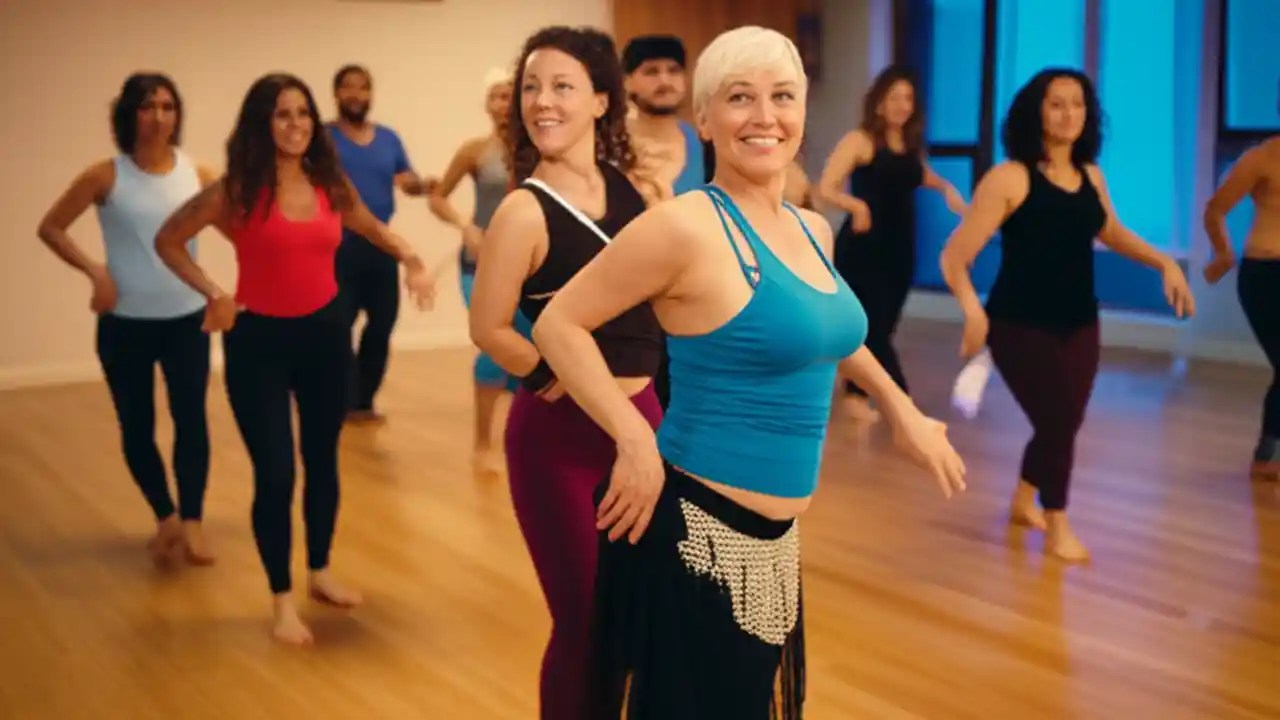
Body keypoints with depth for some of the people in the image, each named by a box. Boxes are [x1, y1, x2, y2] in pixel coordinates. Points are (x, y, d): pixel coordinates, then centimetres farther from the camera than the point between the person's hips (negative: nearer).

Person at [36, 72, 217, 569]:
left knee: (191, 418, -9)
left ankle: (191, 521, -1)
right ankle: (166, 517, 26)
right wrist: (94, 270, -13)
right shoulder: (106, 176, -6)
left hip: (187, 318, 1)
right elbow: (50, 228, 0)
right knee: (137, 427, 8)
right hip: (126, 322, 0)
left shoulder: (197, 174, -1)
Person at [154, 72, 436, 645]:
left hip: (325, 331, 4)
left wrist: (411, 262, 1)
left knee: (322, 459, 15)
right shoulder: (236, 191, -12)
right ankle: (282, 601, 11)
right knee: (274, 474, -5)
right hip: (259, 340, -4)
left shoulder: (330, 184, 0)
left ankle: (320, 573, 34)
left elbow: (372, 228, 19)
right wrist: (213, 293, -14)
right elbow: (168, 241, -1)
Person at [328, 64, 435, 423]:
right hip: (340, 247, -5)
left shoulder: (389, 138, 10)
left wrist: (423, 185, -10)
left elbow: (409, 183, 13)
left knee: (382, 325, 10)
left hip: (382, 245, 5)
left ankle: (363, 401, 23)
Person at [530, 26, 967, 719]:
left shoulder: (813, 230, 7)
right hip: (698, 532, -8)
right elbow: (558, 324, -15)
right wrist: (636, 441, -23)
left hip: (774, 536, 8)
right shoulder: (685, 225, -17)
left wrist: (903, 410, 27)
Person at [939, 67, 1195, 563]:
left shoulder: (1091, 177, 2)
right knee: (1056, 420, -9)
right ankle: (1056, 525, 17)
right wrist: (972, 309, -36)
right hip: (1019, 323, -6)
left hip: (1079, 323, 6)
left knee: (1064, 422, 12)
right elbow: (954, 257, -20)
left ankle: (1023, 502, 41)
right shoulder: (1010, 178, -16)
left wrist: (1165, 263, 10)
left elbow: (1111, 232, 23)